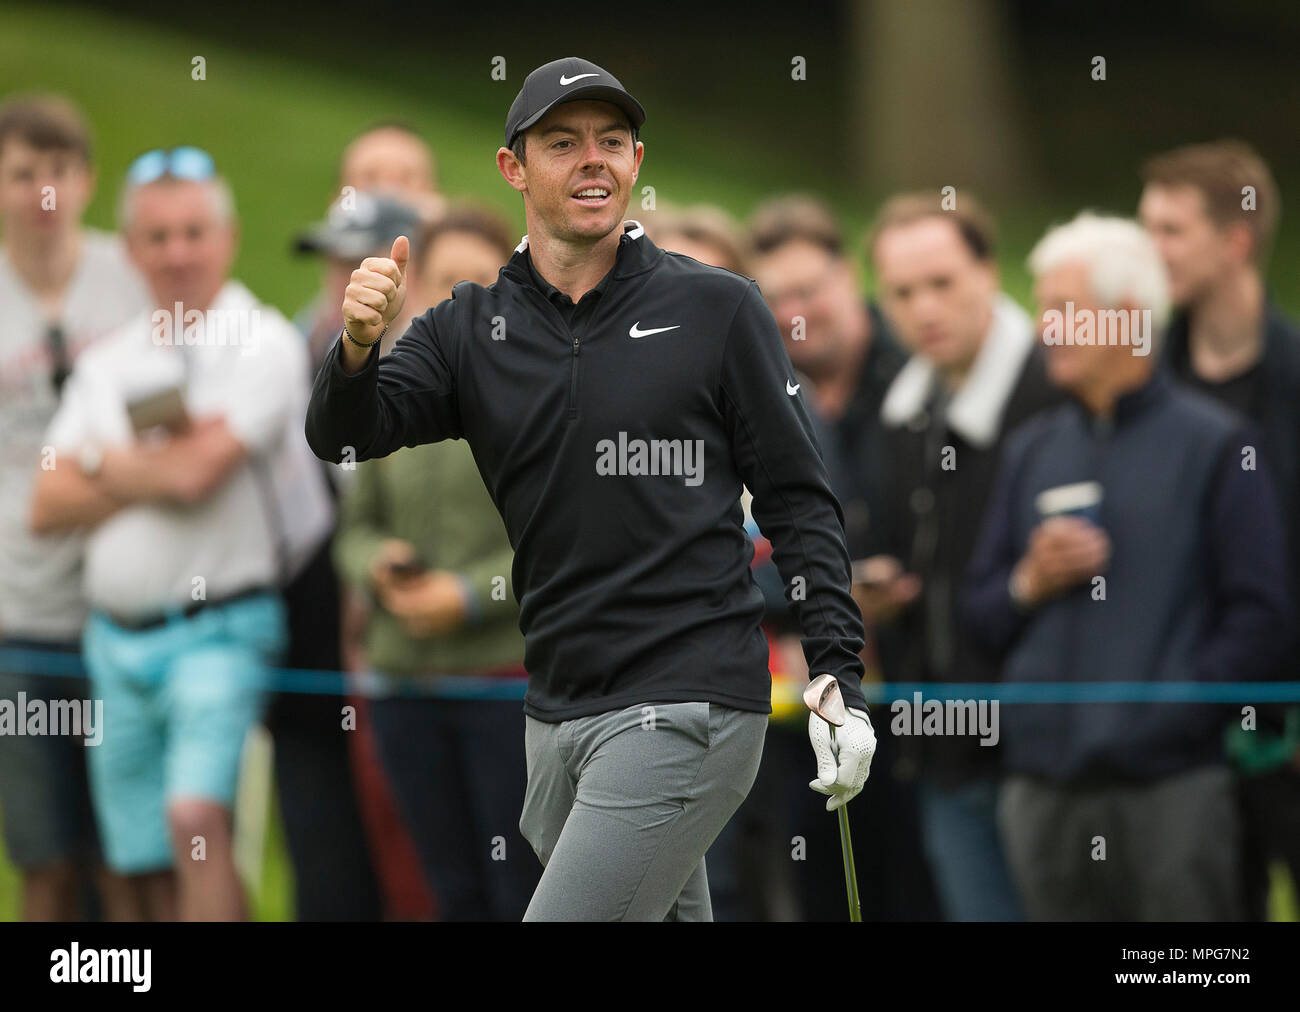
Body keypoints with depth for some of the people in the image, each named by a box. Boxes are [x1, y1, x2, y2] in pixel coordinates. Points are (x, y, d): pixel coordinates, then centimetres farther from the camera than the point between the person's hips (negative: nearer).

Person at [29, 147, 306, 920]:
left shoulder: (263, 345, -5)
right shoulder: (110, 363, 14)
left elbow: (196, 472, -17)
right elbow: (50, 506, 5)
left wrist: (101, 459, 0)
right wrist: (162, 466, -9)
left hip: (219, 630, -6)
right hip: (117, 637, 6)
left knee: (196, 817, -24)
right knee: (149, 871, 8)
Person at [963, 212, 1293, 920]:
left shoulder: (1211, 444, 1)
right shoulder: (1033, 450, 17)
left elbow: (1262, 620, -4)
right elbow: (980, 612, 19)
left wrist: (1176, 707, -14)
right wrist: (1030, 584, -2)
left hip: (1171, 788, -5)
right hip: (1046, 796, 5)